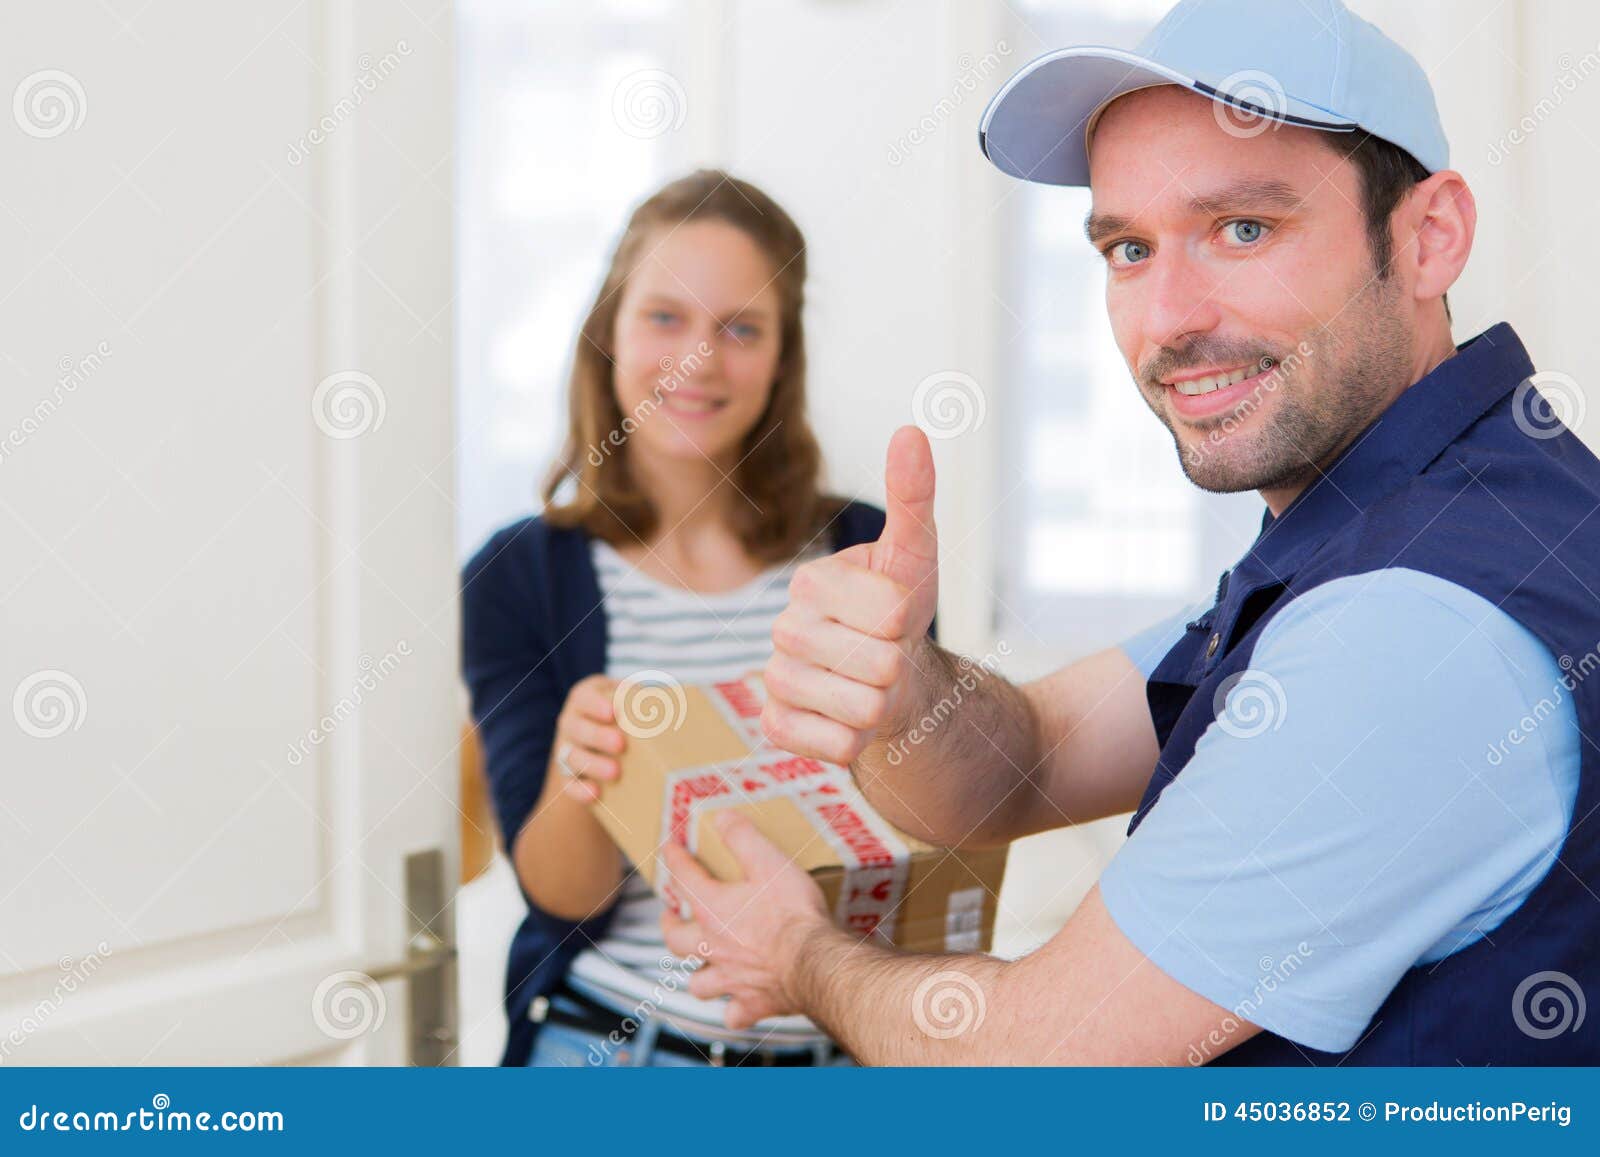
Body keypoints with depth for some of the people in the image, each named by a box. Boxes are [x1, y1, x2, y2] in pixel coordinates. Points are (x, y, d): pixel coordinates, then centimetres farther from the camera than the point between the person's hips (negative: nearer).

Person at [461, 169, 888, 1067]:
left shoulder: (861, 552, -1)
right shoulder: (521, 575, -3)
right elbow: (562, 895, -8)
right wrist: (575, 778, -28)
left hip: (837, 1043, 0)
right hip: (607, 1040, 0)